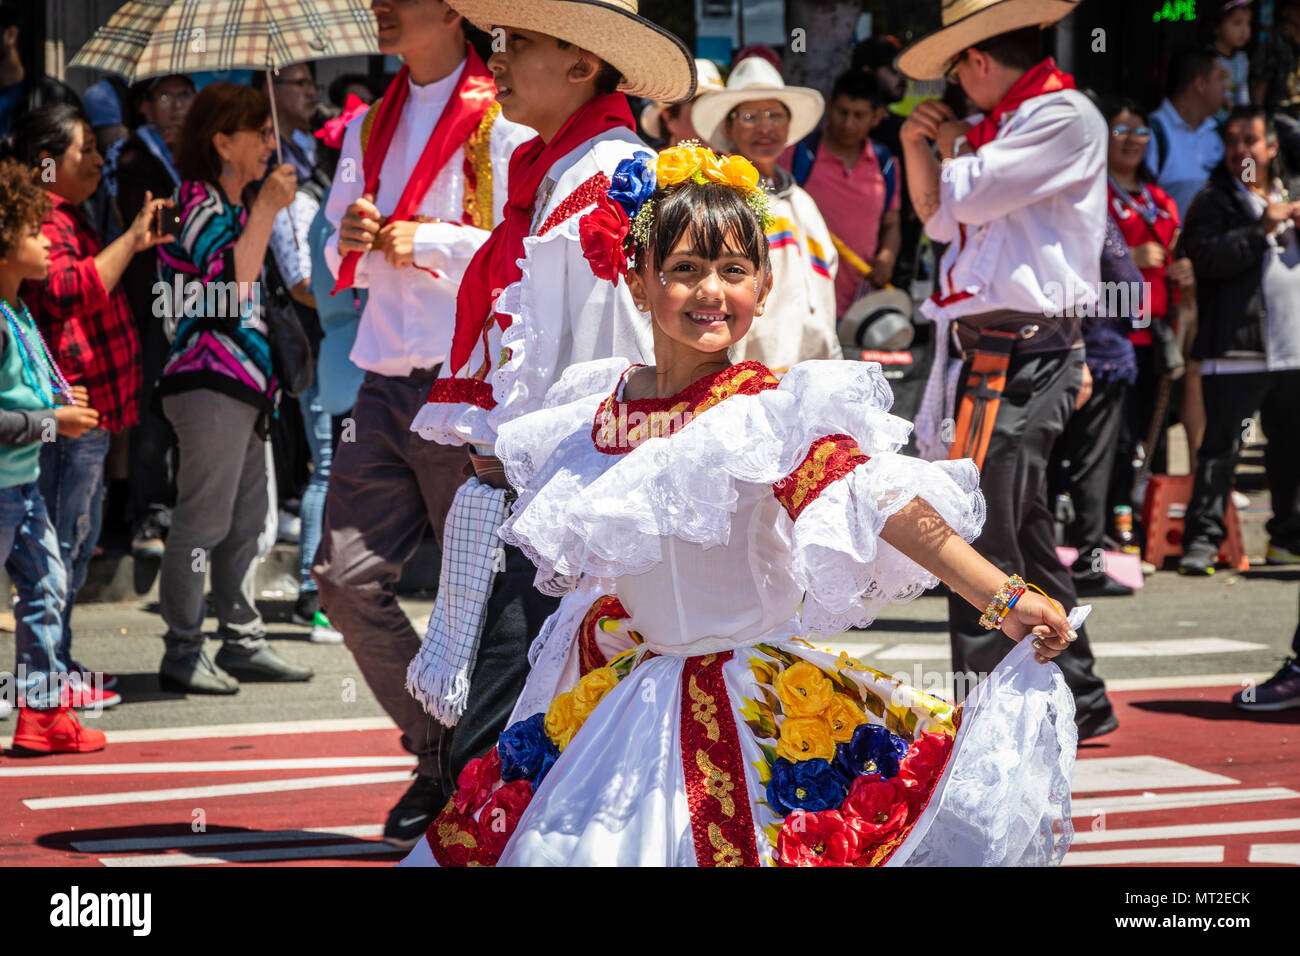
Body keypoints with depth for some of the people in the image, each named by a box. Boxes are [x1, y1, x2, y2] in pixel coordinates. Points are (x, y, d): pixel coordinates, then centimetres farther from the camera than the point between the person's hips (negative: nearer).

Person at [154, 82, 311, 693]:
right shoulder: (197, 201, -10)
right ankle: (183, 655, -5)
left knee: (246, 521, 12)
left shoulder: (231, 204, 20)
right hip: (208, 380, -10)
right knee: (204, 520, -8)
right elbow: (232, 281, -25)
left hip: (241, 379, 10)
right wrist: (267, 209, -22)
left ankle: (243, 645, 18)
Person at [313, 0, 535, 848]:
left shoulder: (503, 124, -5)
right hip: (387, 380, 7)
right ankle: (438, 756, 15)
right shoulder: (370, 130, 18)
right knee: (348, 578, 0)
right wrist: (356, 239, 0)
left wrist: (427, 243, -13)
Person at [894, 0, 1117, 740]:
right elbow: (940, 217, 25)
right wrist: (919, 147, 10)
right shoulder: (1002, 125, 19)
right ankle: (1079, 701, 23)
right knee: (1023, 541, 14)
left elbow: (967, 196, -16)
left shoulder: (1065, 118, -9)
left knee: (983, 538, -13)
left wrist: (952, 149, 5)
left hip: (1024, 355, -10)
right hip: (990, 349, 10)